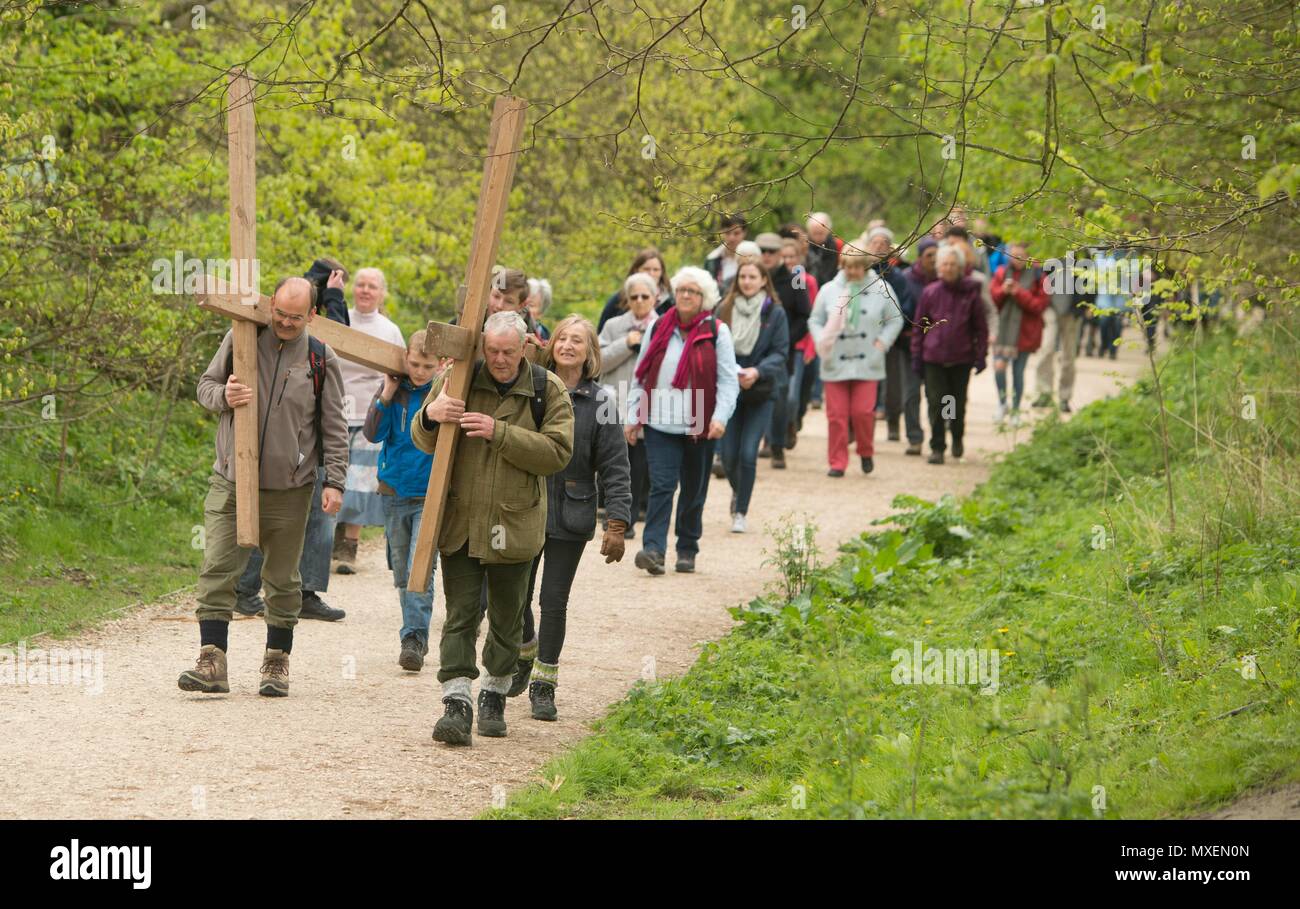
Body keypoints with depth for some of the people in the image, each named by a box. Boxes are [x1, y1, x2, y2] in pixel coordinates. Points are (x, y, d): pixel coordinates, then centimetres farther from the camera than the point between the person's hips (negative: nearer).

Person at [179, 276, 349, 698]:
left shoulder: (321, 360, 1)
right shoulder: (241, 339, 2)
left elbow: (334, 427, 5)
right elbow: (205, 385, 11)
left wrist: (334, 481, -2)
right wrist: (223, 396, -13)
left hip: (289, 489, 0)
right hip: (231, 483, 0)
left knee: (282, 579, 8)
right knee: (217, 570, -7)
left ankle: (277, 663, 19)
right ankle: (212, 661, -8)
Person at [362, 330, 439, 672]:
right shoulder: (394, 389, 1)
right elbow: (373, 433, -5)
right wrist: (387, 395, -14)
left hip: (431, 494, -4)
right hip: (394, 493, 4)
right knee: (402, 572, 11)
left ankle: (414, 638, -13)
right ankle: (414, 638, 23)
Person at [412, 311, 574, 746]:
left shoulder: (547, 391, -1)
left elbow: (556, 452, -12)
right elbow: (424, 442, 8)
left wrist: (499, 432, -21)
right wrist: (430, 415, -16)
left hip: (514, 525, 0)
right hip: (459, 521, 0)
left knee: (507, 618, 12)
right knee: (460, 615, -6)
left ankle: (495, 694, 29)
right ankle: (456, 704, -10)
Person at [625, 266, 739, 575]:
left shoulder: (717, 332, 0)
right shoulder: (658, 329, 8)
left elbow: (728, 380, -3)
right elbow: (642, 376, 13)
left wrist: (720, 417, -16)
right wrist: (633, 416, 7)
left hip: (699, 427, 0)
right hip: (660, 423, 1)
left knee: (693, 491, 10)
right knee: (662, 486, -13)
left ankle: (687, 550, 22)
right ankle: (653, 549, -21)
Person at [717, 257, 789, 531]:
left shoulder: (775, 313, -4)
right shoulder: (724, 310, 0)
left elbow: (780, 352, -4)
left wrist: (757, 371, -20)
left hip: (761, 392, -2)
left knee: (748, 454, -9)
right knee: (728, 455, 4)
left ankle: (740, 512, 5)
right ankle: (738, 491, 37)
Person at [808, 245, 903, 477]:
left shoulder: (881, 290, 2)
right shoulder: (829, 290, 6)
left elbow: (895, 320, 9)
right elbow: (815, 321, 11)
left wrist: (882, 342, -4)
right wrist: (822, 342, -7)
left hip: (867, 364, -1)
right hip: (835, 364, 1)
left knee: (863, 411, -8)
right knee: (837, 414, -1)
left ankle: (866, 452, 18)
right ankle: (837, 462, 8)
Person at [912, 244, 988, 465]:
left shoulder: (970, 293, -2)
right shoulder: (930, 293, 0)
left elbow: (980, 328, 3)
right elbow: (919, 326, 6)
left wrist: (981, 356, -1)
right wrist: (917, 356, 3)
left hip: (961, 358, 0)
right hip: (934, 358, 0)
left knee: (958, 403, 11)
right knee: (936, 403, -4)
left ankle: (957, 438, 36)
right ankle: (937, 448, 3)